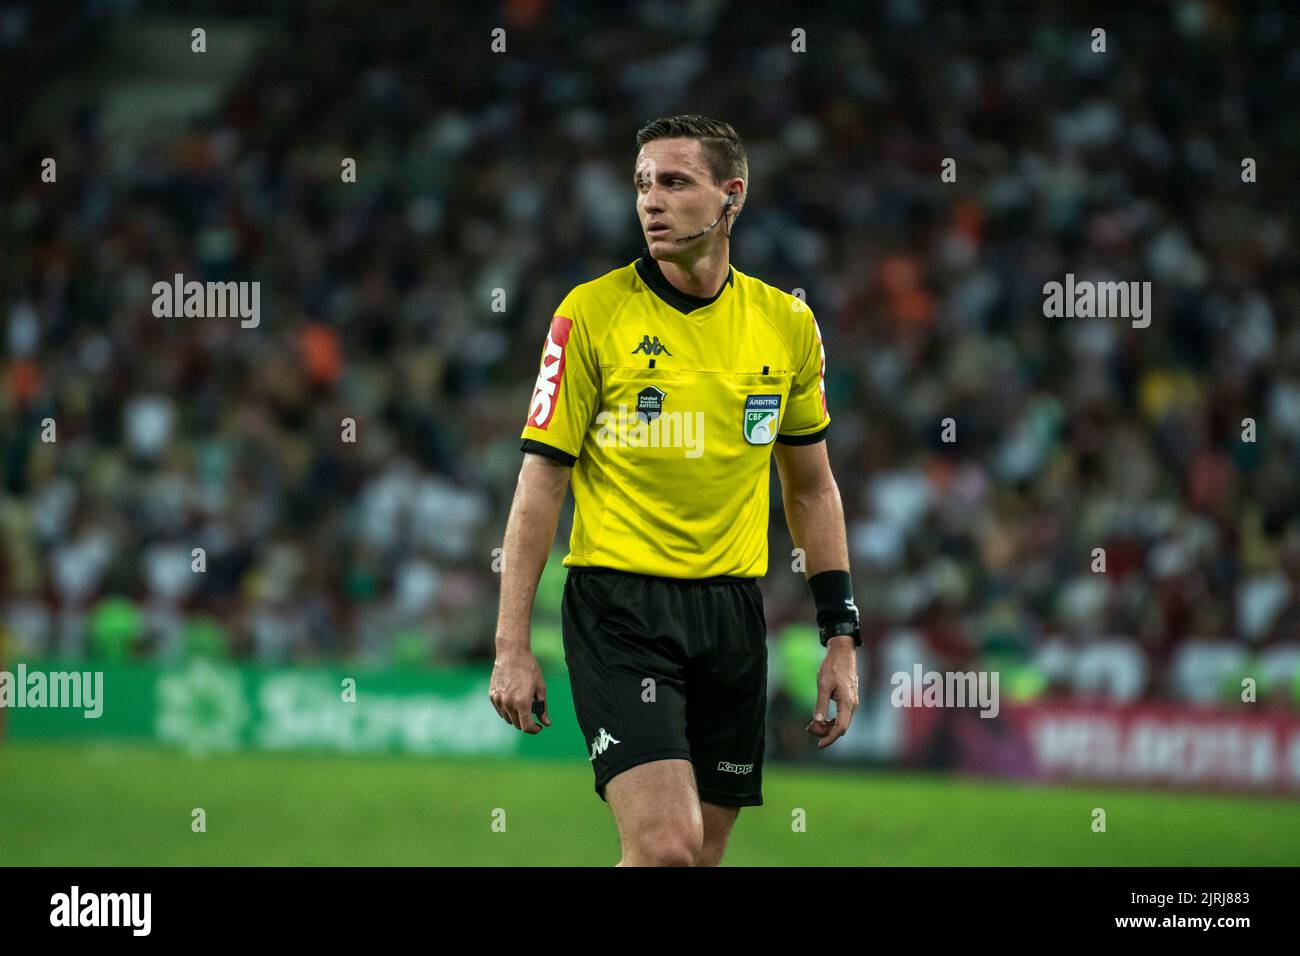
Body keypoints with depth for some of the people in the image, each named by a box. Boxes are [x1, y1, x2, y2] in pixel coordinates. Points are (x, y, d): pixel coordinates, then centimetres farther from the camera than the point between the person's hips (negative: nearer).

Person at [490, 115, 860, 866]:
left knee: (705, 853, 7)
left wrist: (842, 636, 11)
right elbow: (541, 482, -3)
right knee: (666, 846, -20)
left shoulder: (787, 324, 6)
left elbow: (812, 488, 16)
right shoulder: (591, 314, -5)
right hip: (620, 608, -4)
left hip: (732, 609, 4)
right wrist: (511, 645, -7)